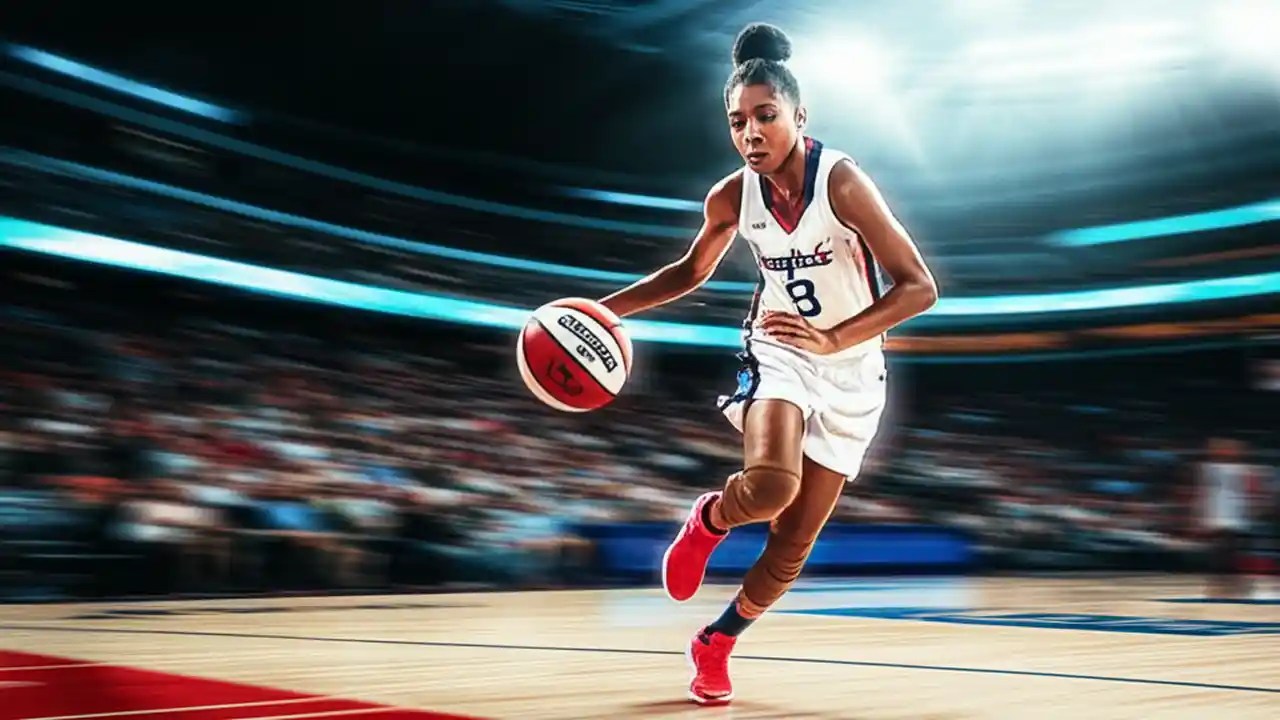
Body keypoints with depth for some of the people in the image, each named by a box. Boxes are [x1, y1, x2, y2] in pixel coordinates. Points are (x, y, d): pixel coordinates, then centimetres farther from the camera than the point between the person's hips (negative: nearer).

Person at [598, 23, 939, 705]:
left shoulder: (841, 180, -20)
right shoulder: (732, 197, -8)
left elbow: (919, 287, -20)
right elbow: (691, 271, 12)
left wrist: (831, 339, -30)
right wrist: (604, 309, 1)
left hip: (848, 375, -1)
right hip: (777, 355, 1)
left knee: (792, 547, 3)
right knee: (769, 486, -32)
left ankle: (715, 644, 27)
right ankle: (709, 519, 4)